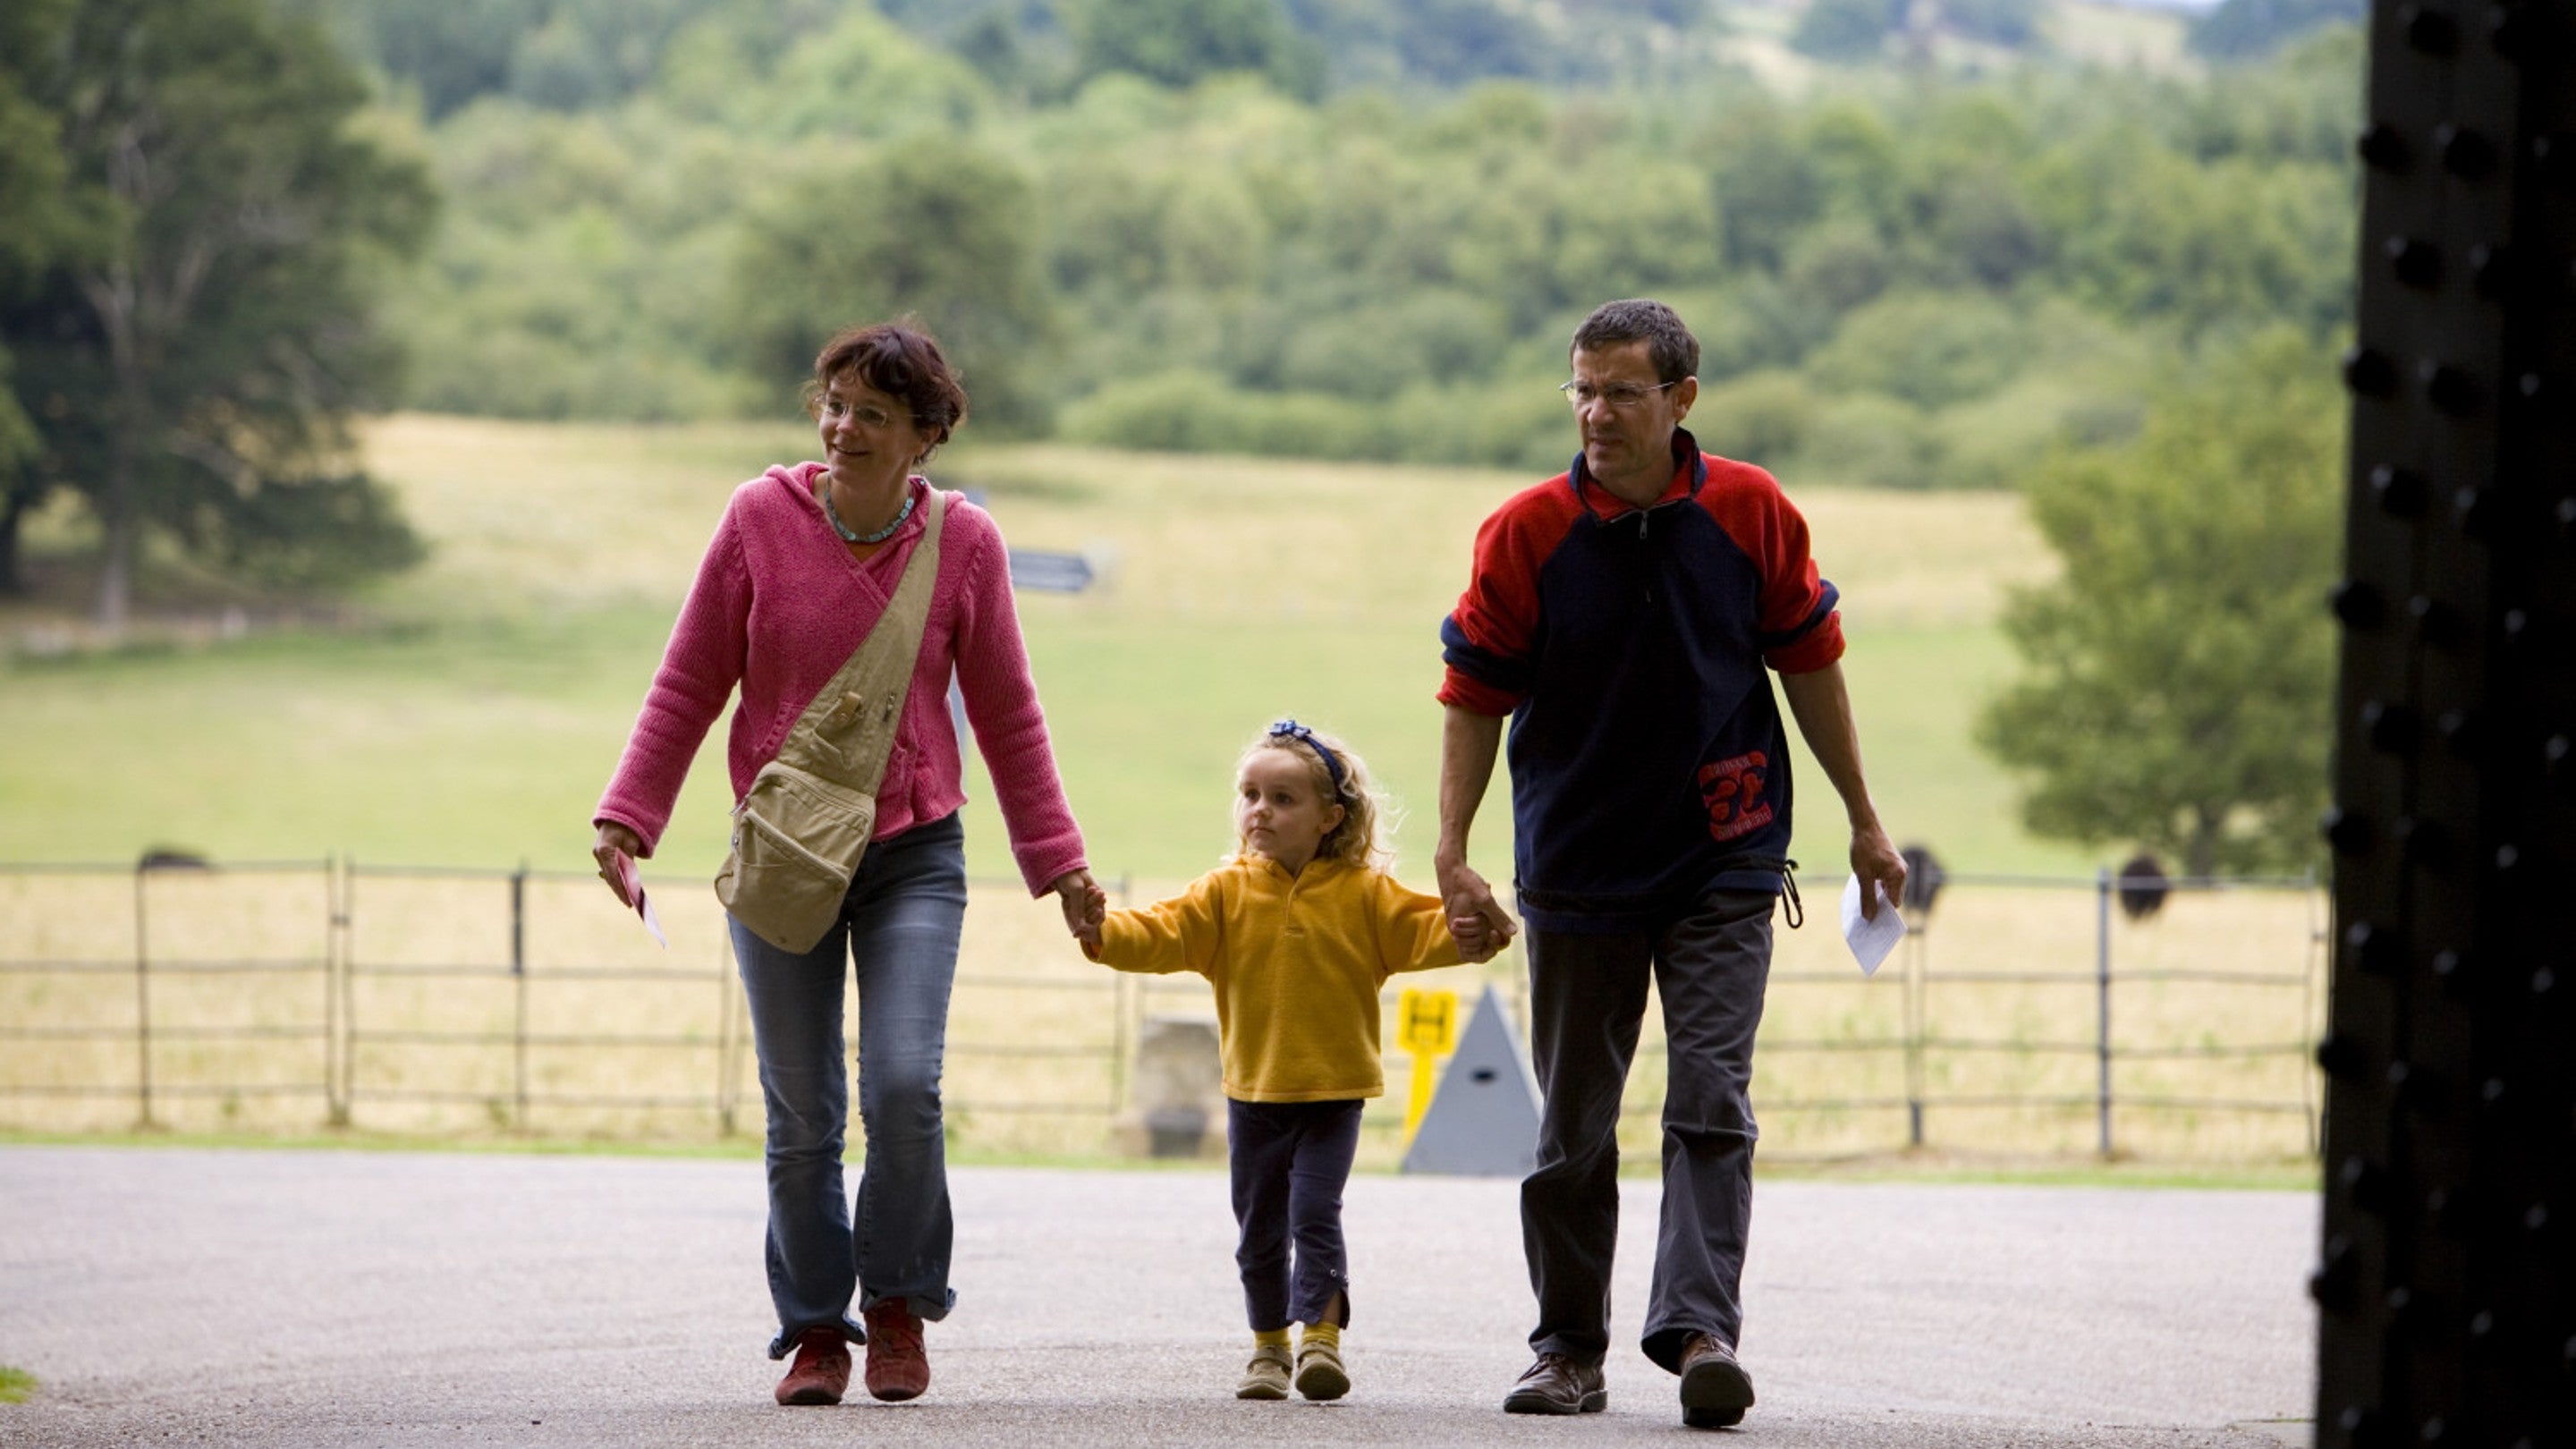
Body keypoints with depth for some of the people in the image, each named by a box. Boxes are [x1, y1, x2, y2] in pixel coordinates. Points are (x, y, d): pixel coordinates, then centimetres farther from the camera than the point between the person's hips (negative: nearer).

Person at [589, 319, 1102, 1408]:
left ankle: (899, 1304, 7)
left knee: (904, 1086, -15)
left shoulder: (963, 542, -3)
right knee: (801, 1115, 2)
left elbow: (1005, 713, 7)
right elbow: (689, 686, 3)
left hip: (913, 852, -1)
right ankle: (815, 1328, 17)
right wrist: (627, 819, -3)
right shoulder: (761, 519, -4)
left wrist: (1055, 859, 7)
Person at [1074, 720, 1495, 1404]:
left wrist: (1463, 937, -29)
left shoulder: (1363, 893, -2)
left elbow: (1421, 930, -7)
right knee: (1259, 1225, 9)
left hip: (1333, 1090, -3)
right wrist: (1103, 933, -24)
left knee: (1314, 1213, -11)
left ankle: (1321, 1336, -8)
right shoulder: (1227, 892, 1)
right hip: (1254, 1090, 3)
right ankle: (1268, 1345, 20)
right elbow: (1165, 934, -7)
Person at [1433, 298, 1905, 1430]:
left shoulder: (1750, 513, -5)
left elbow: (1808, 662, 7)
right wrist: (1452, 851, -9)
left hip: (1723, 863, 0)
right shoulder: (1527, 531, -8)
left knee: (1710, 1102, -13)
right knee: (1571, 1122, 7)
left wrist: (1863, 822, 12)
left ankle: (1699, 1329, -19)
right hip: (1577, 862, 1)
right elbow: (1475, 697, -2)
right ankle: (1570, 1348, 18)